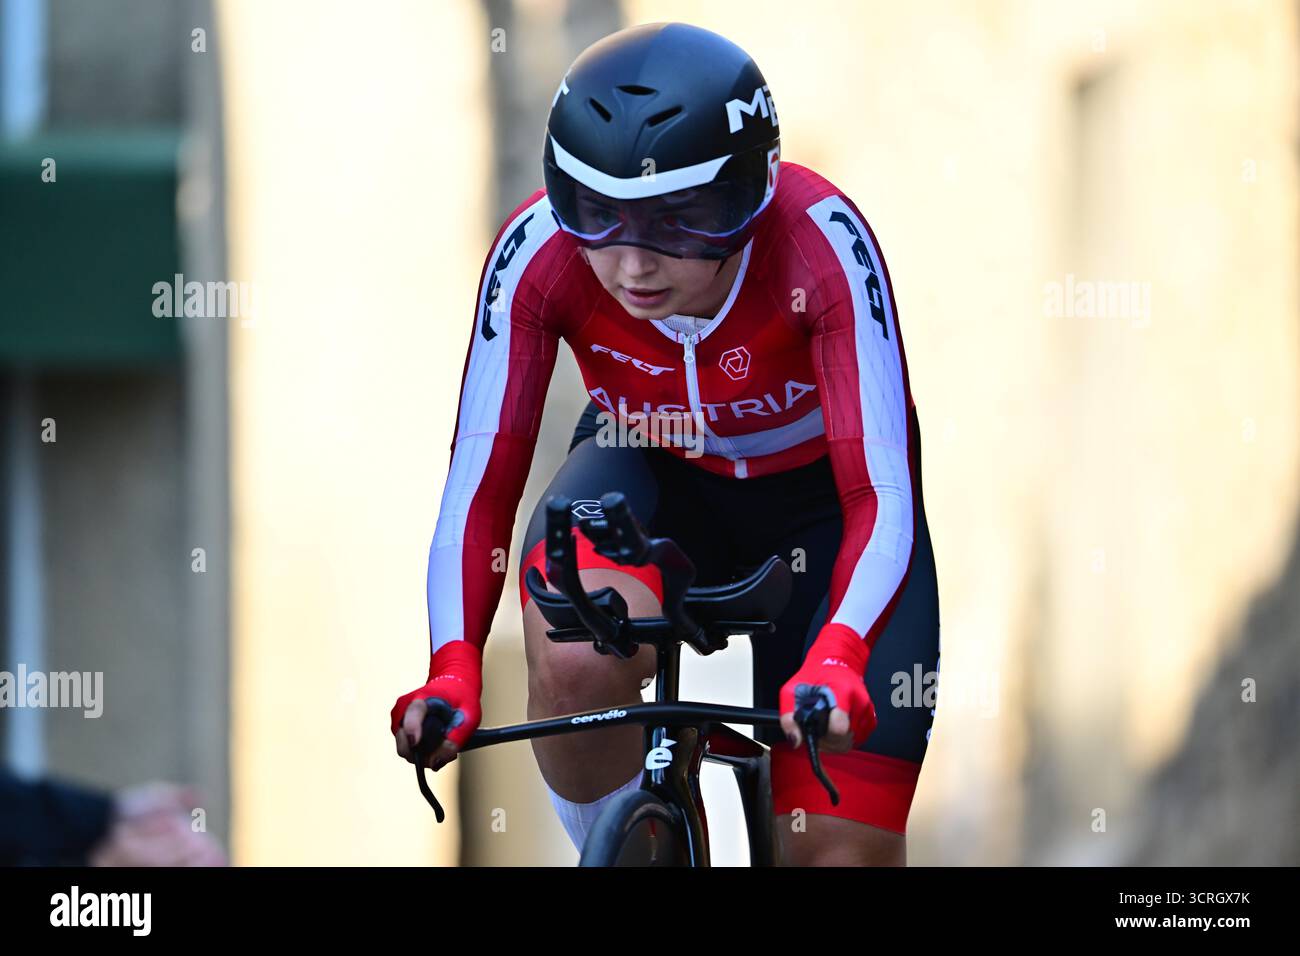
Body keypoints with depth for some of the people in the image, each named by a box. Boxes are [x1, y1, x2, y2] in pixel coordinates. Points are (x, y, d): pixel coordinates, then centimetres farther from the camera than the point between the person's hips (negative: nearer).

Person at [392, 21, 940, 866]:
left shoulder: (822, 245, -34)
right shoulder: (539, 255, -29)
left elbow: (881, 499, -37)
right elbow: (479, 489, -28)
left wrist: (836, 662, -55)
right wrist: (454, 671, -44)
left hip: (819, 504, -1)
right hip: (649, 478, 1)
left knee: (842, 853, -10)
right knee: (574, 665, -34)